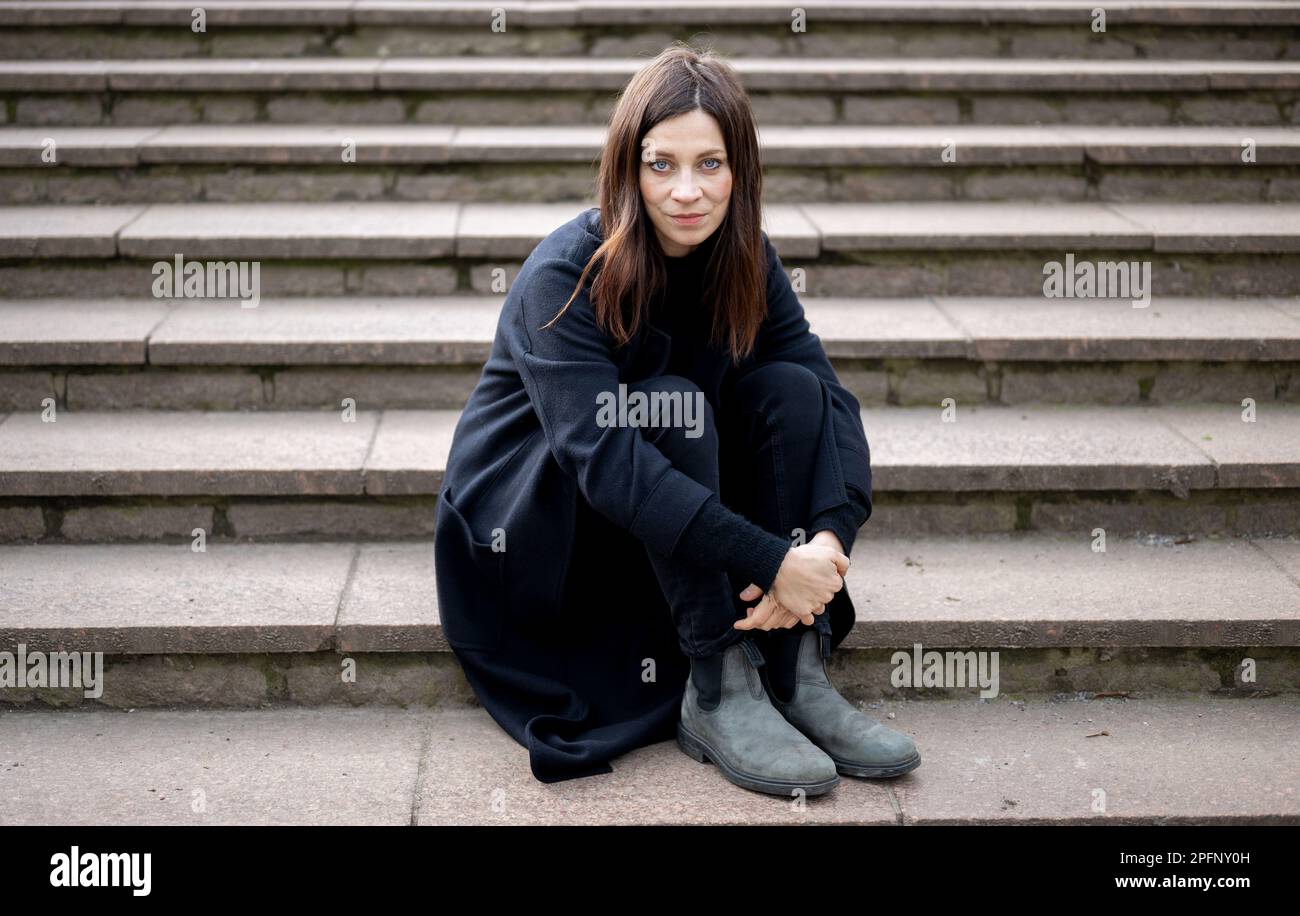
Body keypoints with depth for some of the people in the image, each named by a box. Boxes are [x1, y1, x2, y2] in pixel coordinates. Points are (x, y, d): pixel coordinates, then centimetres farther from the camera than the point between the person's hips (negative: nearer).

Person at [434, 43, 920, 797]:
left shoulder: (745, 262, -7)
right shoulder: (566, 277, -25)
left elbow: (831, 398, -14)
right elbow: (604, 459, -36)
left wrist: (830, 538, -34)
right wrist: (772, 560, -40)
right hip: (527, 524, -5)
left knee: (793, 389, -18)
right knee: (671, 399, -31)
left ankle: (797, 677, -21)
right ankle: (718, 694, -29)